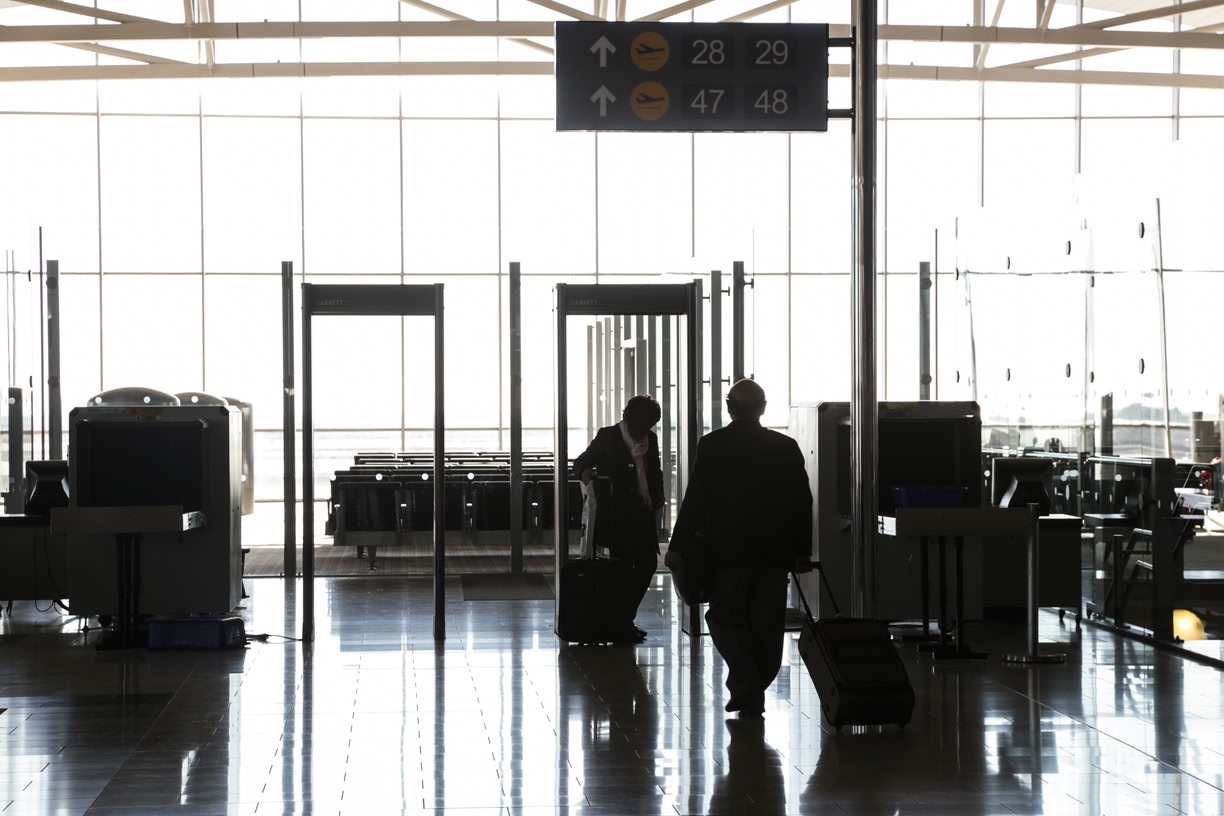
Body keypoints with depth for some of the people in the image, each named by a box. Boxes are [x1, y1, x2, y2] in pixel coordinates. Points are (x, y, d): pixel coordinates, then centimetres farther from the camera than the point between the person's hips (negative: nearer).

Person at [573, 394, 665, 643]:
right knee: (624, 567, -5)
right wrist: (586, 475, -22)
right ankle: (618, 626, 5)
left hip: (643, 513, 6)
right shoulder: (608, 437, -3)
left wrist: (657, 497, 4)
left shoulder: (650, 439, 11)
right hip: (618, 513, -6)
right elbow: (581, 463, 0)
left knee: (647, 564, 5)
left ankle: (624, 621, 20)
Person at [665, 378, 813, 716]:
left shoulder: (712, 445, -6)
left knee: (725, 619, 6)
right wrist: (802, 551, 11)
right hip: (775, 550, 2)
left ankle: (746, 689, -10)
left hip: (728, 550, -2)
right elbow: (802, 502, 4)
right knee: (766, 625, 10)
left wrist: (678, 546, -2)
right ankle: (753, 693, 12)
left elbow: (695, 500, -7)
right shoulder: (787, 447, 2)